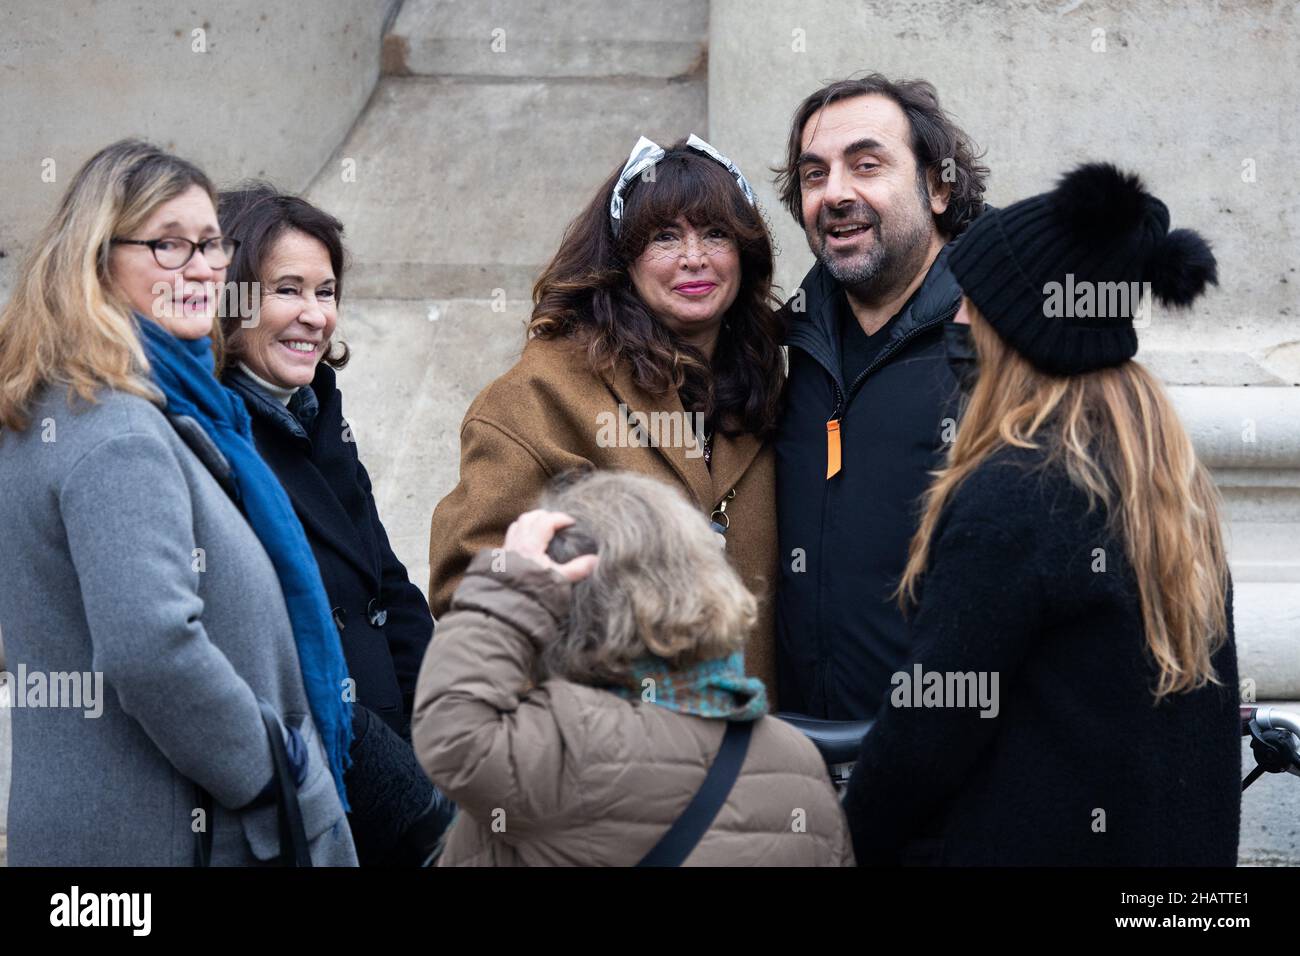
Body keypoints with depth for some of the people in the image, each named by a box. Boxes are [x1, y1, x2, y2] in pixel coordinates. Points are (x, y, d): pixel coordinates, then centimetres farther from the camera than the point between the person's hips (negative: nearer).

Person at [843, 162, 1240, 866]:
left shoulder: (1010, 499, -21)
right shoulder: (1179, 484, 5)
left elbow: (929, 728, -18)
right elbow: (1212, 705, 10)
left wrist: (855, 840, -3)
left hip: (1028, 841, -8)